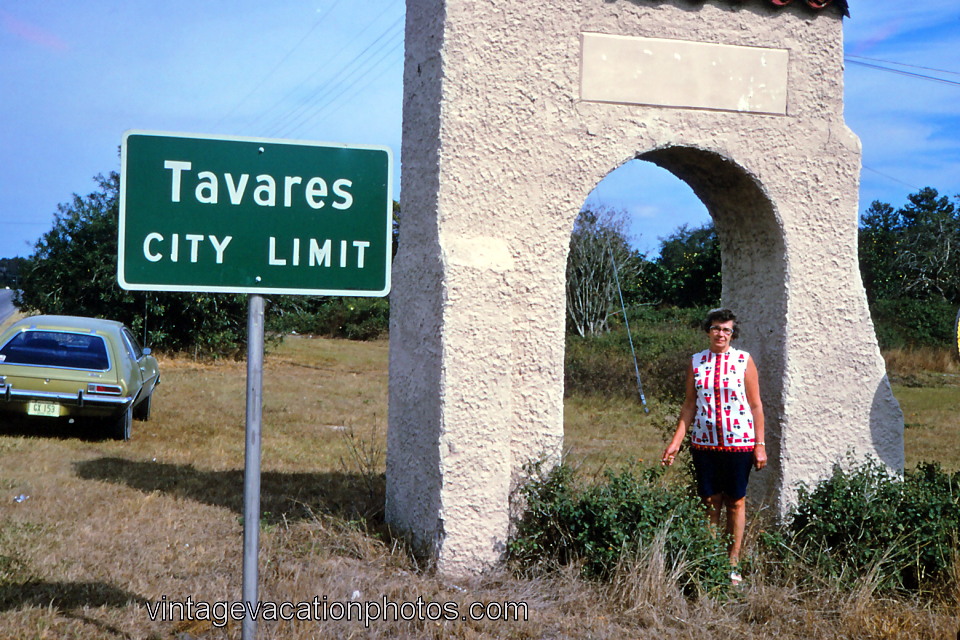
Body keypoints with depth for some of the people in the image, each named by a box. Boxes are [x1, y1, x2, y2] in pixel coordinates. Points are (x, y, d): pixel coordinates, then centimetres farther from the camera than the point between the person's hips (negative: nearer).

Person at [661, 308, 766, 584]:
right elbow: (689, 406, 10)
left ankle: (733, 565, 11)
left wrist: (760, 445, -2)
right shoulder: (696, 362, 7)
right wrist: (676, 441, 4)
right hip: (704, 442, 2)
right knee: (710, 503, 5)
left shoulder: (744, 361, 1)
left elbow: (755, 405, 2)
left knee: (735, 503, 4)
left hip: (738, 442, -2)